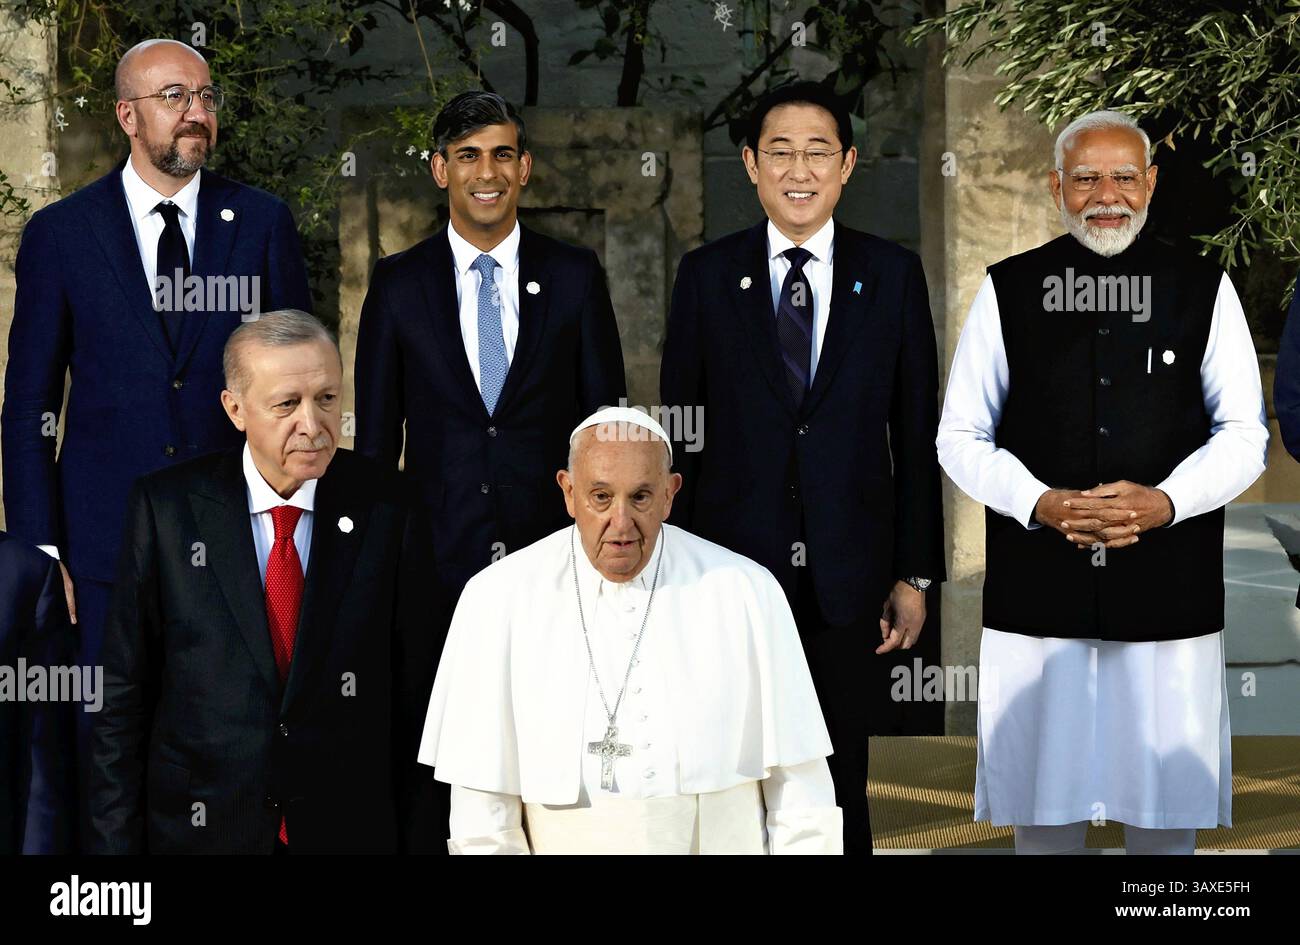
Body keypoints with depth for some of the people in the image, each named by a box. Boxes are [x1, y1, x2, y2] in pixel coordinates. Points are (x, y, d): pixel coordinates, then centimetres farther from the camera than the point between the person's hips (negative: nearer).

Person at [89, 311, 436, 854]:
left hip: (351, 829, 0)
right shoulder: (166, 507, -5)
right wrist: (117, 843, -5)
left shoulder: (386, 508, -5)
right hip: (199, 828, 0)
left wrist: (414, 836, -2)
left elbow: (414, 688, -1)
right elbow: (124, 694, -2)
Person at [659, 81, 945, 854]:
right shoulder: (708, 274, 2)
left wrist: (916, 574, 1)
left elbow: (918, 432, 3)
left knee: (840, 784, 8)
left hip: (845, 579, 0)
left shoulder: (893, 274, 2)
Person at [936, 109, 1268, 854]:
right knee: (1044, 809, 7)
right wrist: (1041, 504, -12)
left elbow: (1245, 434, 5)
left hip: (1168, 590, 0)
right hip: (1037, 589, 0)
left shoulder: (1204, 289, 5)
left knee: (1165, 817, 6)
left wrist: (1166, 501, -12)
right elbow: (960, 437, 5)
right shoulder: (1008, 290, 5)